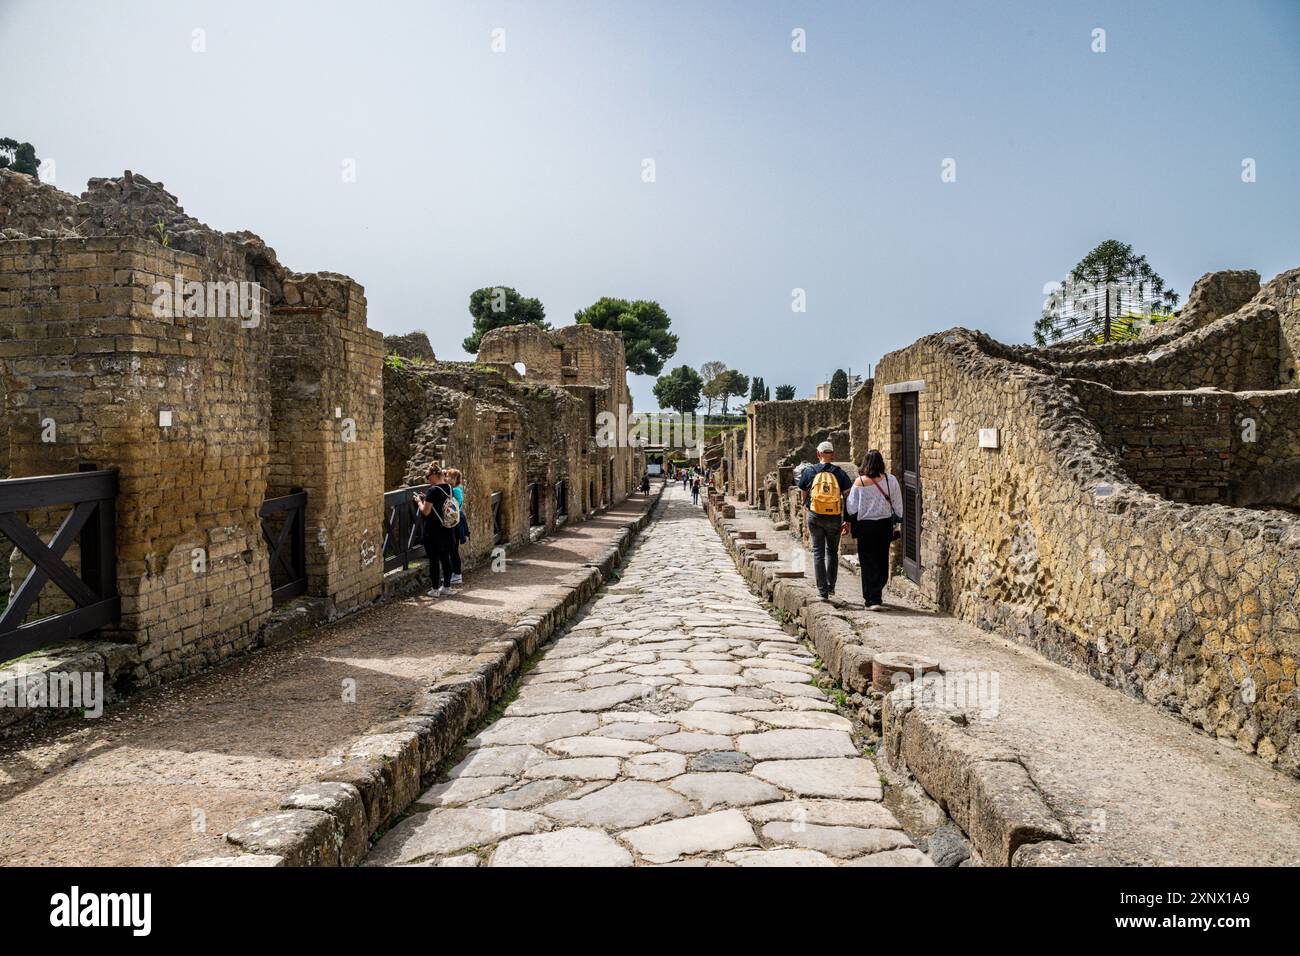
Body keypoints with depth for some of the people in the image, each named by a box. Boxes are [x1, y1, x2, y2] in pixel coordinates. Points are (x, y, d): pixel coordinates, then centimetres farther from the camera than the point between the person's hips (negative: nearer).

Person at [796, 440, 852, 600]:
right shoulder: (839, 473, 0)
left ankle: (822, 590, 3)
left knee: (818, 553, 6)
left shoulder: (809, 472, 2)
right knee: (832, 552, 19)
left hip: (815, 517, 0)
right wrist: (846, 521, 1)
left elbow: (804, 498, 9)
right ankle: (831, 586, 21)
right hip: (834, 519, 0)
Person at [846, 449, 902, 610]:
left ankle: (872, 599, 1)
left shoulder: (859, 482, -10)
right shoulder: (891, 480, -4)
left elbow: (852, 508, -6)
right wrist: (895, 523, 14)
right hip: (885, 524, 3)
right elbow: (898, 505, 3)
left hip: (865, 526, -2)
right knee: (882, 561, 15)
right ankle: (876, 594, 28)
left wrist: (852, 523, 11)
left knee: (868, 562, 4)